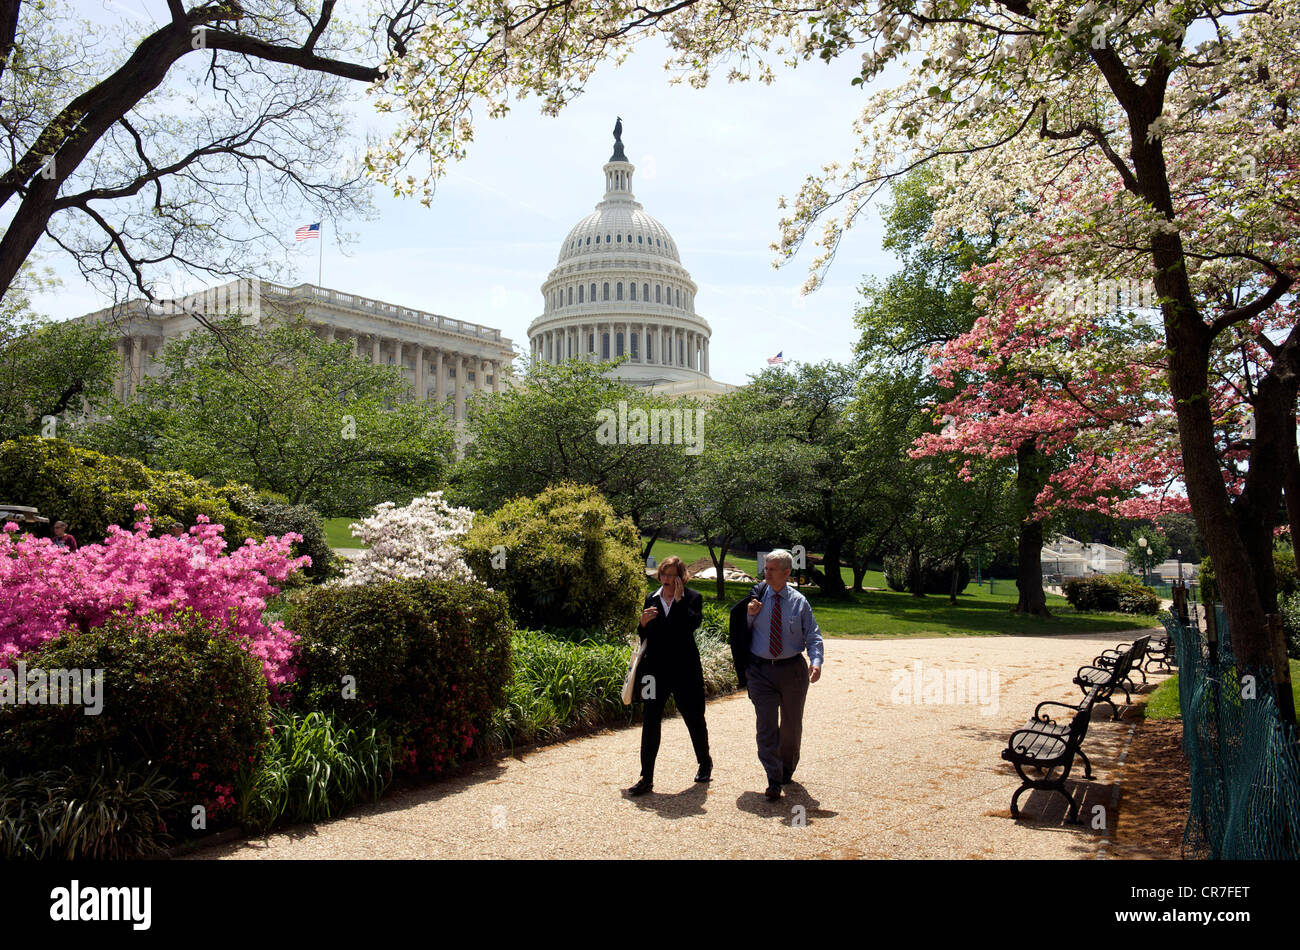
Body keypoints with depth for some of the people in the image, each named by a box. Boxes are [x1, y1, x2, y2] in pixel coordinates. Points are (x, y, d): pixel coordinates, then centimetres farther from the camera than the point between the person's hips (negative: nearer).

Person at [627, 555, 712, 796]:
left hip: (685, 669, -2)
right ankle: (646, 778, 4)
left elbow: (693, 624, -21)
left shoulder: (692, 598, -3)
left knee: (694, 718, 13)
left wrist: (679, 599, -18)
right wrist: (643, 623, -10)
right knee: (650, 722, -1)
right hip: (656, 669, 3)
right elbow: (644, 637, 11)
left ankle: (705, 763, 36)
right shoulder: (651, 599, 7)